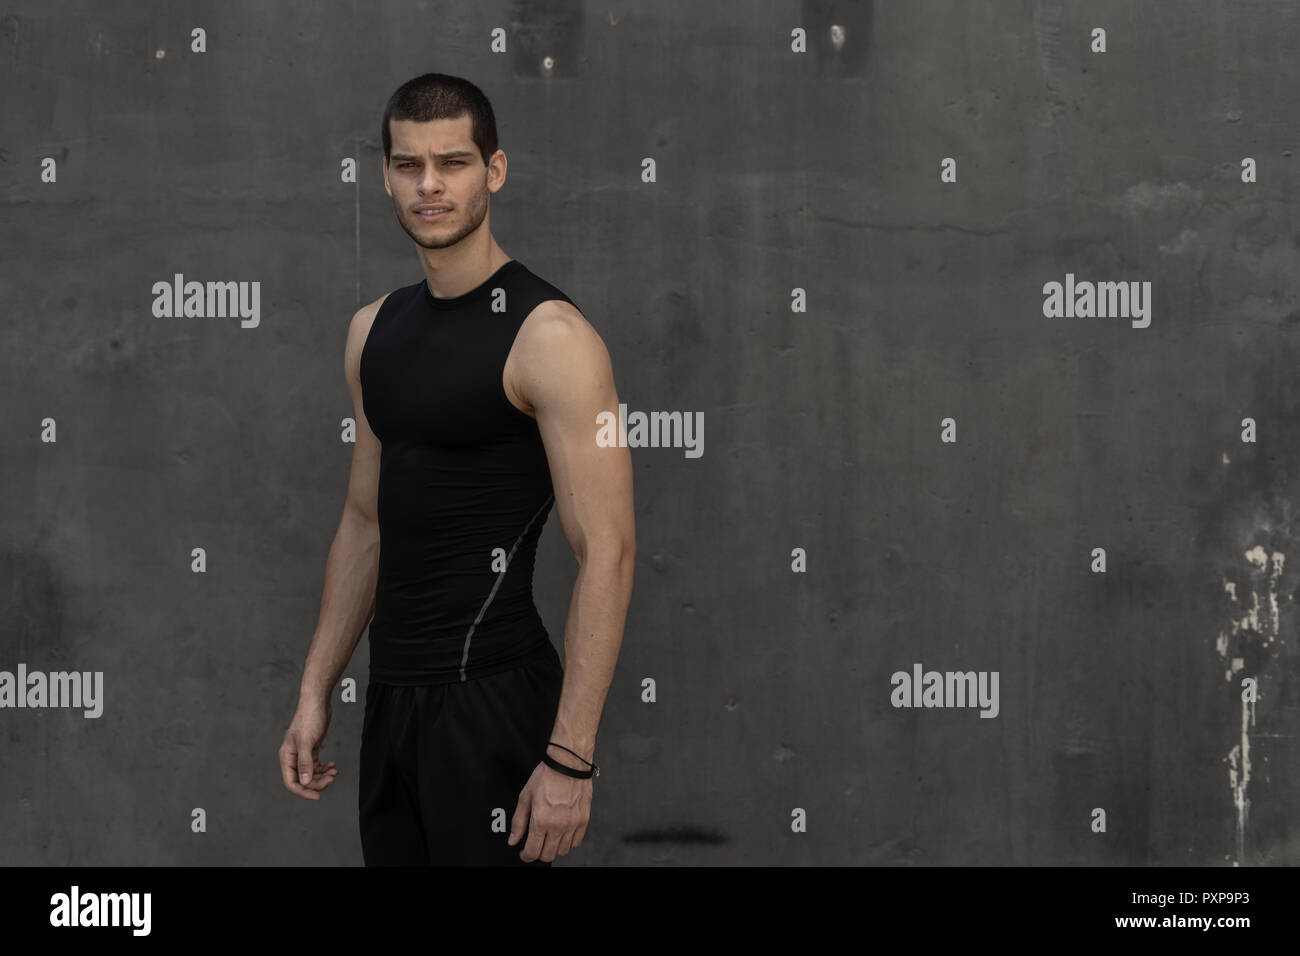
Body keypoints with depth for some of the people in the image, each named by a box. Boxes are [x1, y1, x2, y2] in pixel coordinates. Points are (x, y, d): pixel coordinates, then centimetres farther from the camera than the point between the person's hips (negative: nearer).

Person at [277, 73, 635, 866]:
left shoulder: (548, 336, -13)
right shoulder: (374, 329, 11)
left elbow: (608, 553, -17)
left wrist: (570, 756, -21)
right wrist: (315, 691, 15)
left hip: (493, 695, -7)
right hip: (393, 691, 7)